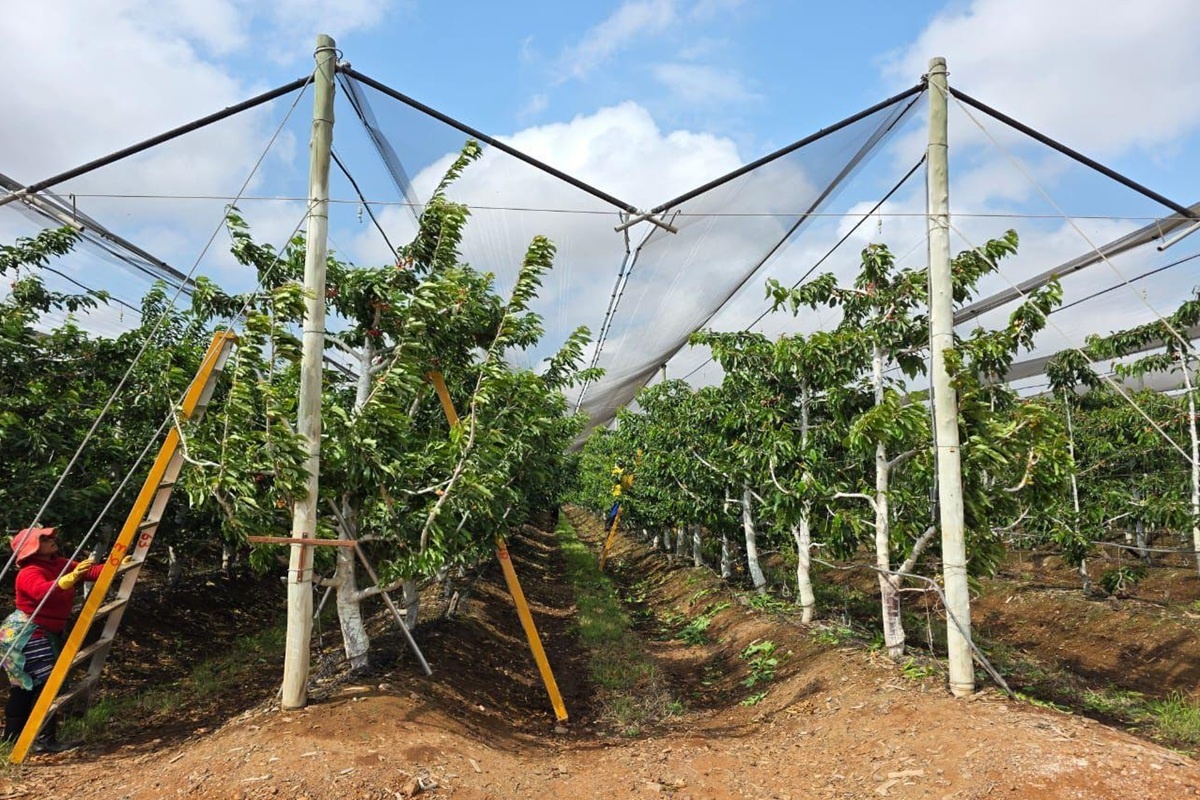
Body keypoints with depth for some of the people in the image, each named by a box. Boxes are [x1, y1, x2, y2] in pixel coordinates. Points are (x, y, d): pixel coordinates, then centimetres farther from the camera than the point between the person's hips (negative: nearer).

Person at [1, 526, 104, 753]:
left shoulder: (59, 564, 5)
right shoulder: (29, 573, -18)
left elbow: (91, 571, -1)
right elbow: (43, 592, -39)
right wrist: (71, 577, -54)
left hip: (47, 634, 9)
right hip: (25, 633, -9)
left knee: (24, 687, 16)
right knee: (46, 683, -16)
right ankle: (44, 740, -15)